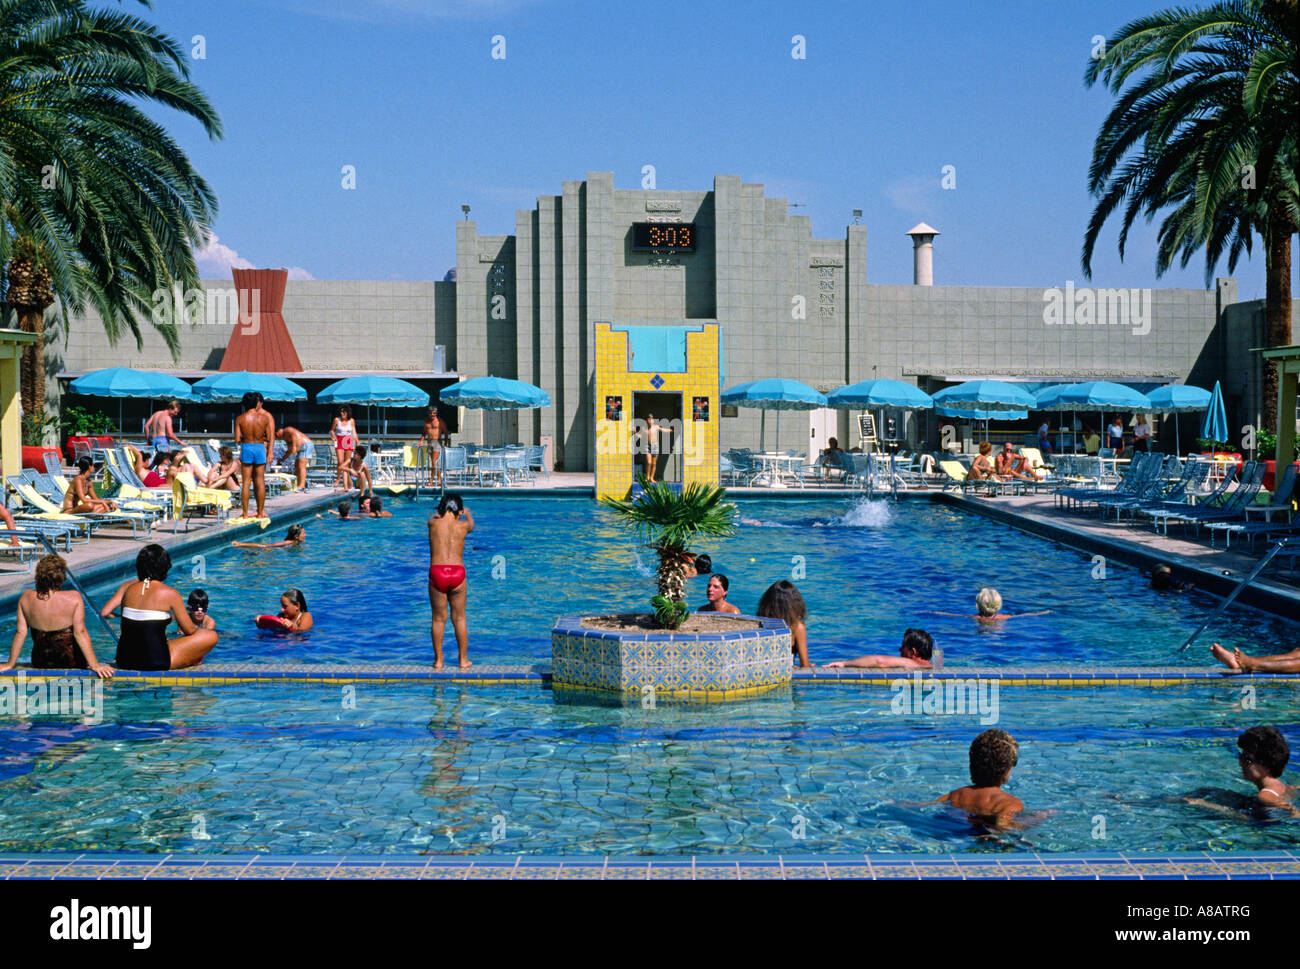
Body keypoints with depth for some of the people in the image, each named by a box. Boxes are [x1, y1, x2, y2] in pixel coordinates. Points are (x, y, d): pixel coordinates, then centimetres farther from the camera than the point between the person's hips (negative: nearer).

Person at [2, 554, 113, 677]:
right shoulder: (74, 598, -15)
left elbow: (20, 632, -3)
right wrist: (95, 665, -14)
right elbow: (80, 633, -17)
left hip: (40, 665, 4)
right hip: (70, 663, -4)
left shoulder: (25, 598, -7)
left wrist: (10, 664, 7)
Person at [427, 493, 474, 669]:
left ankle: (438, 660, 14)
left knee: (438, 619, 9)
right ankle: (463, 660, 17)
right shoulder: (462, 526, 6)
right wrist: (467, 513, 56)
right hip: (457, 573, 0)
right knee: (459, 618, 10)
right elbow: (471, 523, 32)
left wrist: (439, 513, 58)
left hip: (436, 573, 0)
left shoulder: (433, 524, 7)